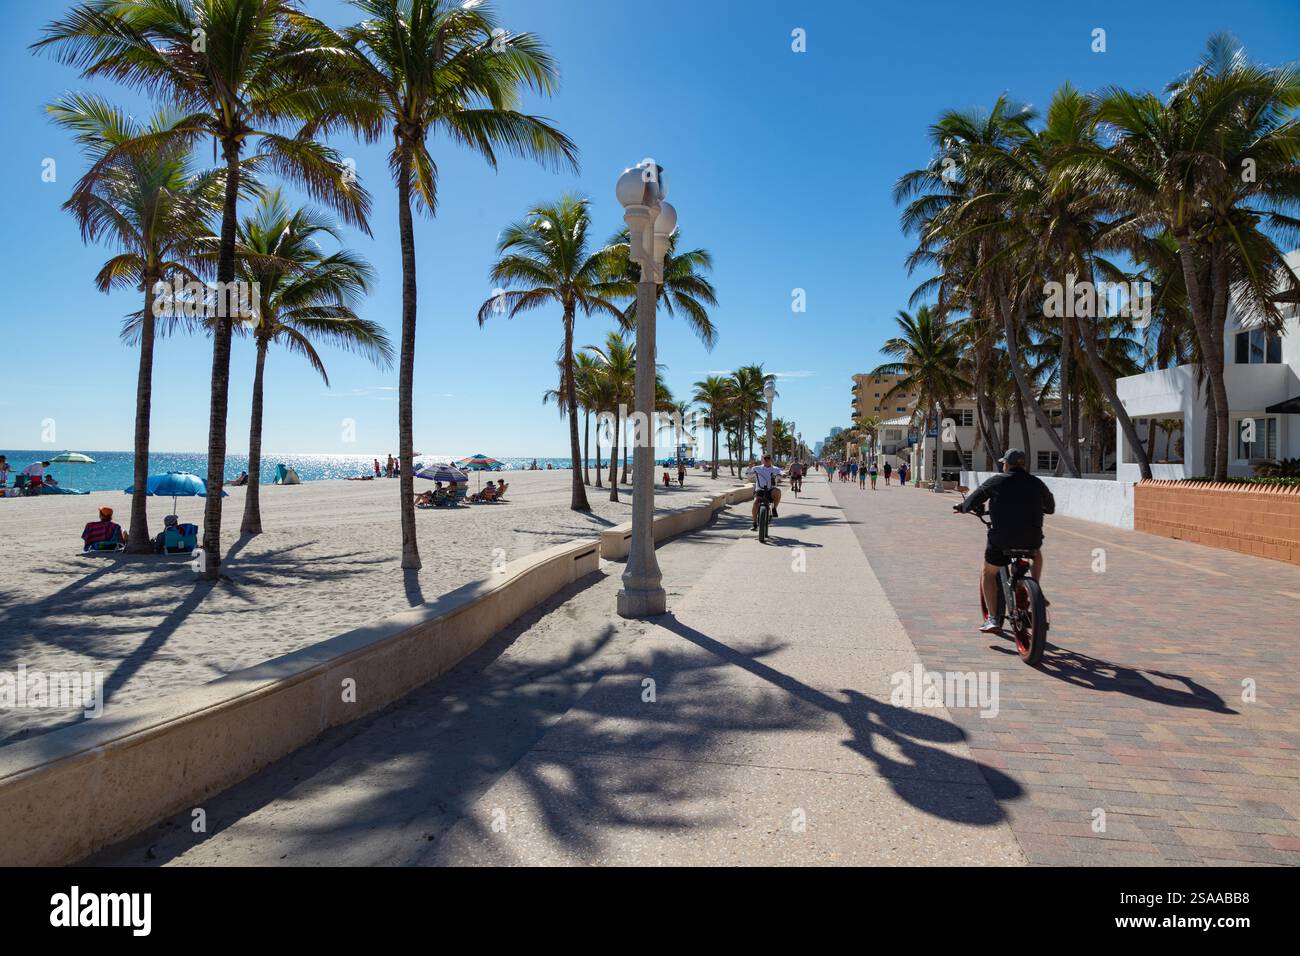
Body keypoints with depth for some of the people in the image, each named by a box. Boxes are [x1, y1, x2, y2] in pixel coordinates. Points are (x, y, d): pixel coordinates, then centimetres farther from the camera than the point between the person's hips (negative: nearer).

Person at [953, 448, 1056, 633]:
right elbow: (1050, 507, 23)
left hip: (1001, 540, -3)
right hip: (1031, 540, 3)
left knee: (989, 574, 18)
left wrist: (962, 507, 20)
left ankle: (992, 618, 8)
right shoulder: (1037, 484, 6)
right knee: (1037, 551, 38)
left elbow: (972, 501, -1)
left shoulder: (996, 481, -3)